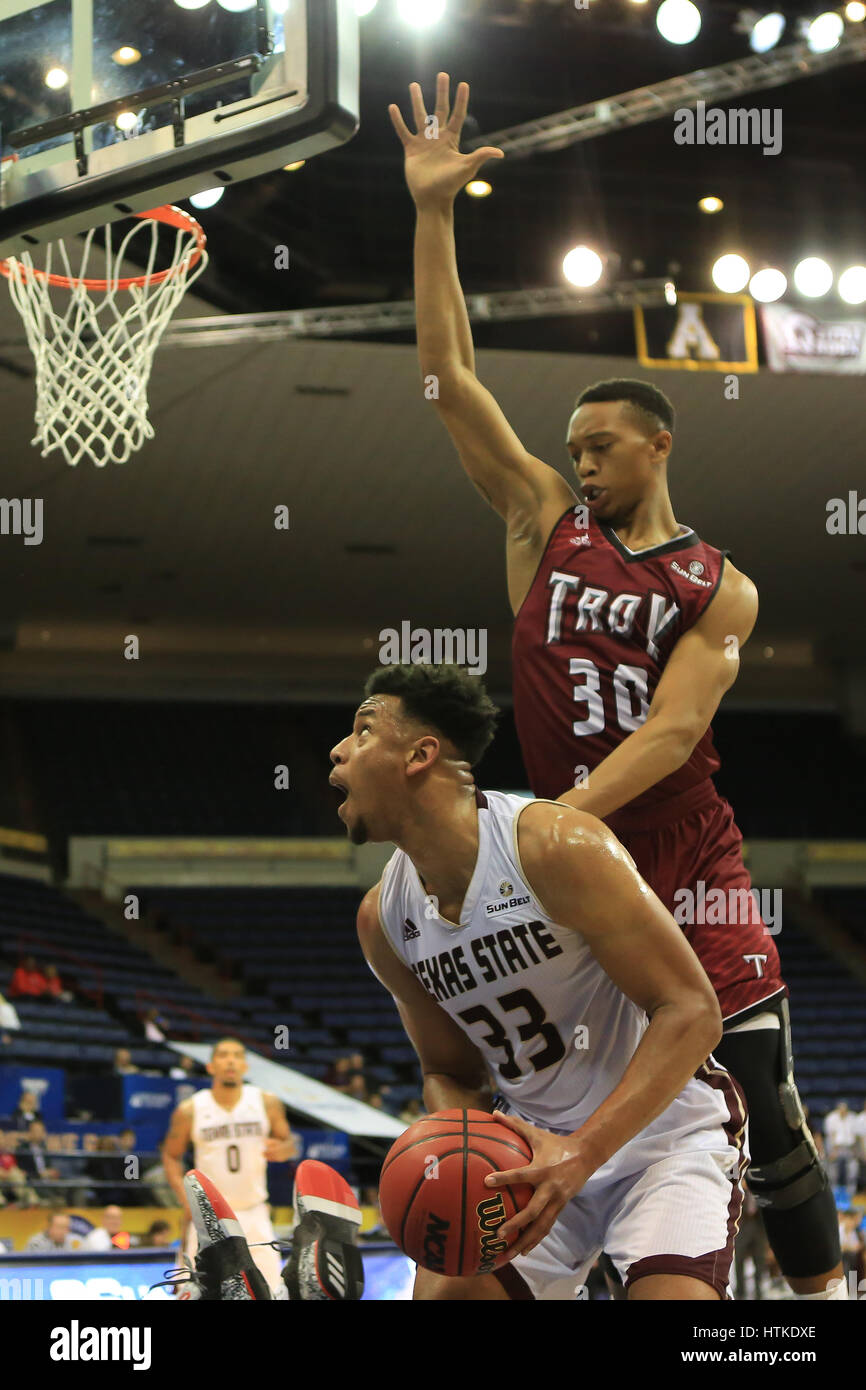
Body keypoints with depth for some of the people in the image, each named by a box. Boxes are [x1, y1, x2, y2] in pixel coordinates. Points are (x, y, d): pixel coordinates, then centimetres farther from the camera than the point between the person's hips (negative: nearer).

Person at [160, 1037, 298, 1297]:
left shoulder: (266, 1103, -2)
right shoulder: (190, 1110, -5)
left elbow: (289, 1141, 10)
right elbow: (171, 1155, 5)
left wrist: (282, 1150, -16)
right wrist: (185, 1197, -9)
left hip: (254, 1213, 1)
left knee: (271, 1291, -2)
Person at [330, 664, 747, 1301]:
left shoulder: (558, 847, -23)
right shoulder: (383, 919, -2)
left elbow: (691, 1012, -24)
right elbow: (450, 1071, 11)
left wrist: (583, 1153, -32)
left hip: (663, 1124, -5)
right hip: (538, 1140, 6)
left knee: (673, 1295, -27)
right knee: (445, 1289, -10)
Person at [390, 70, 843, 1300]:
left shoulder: (720, 588, 0)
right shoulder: (547, 521, 7)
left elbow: (675, 727, -14)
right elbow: (450, 381, 2)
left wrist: (571, 811, -29)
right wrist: (435, 214, -4)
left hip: (687, 864, -2)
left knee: (765, 1110, -2)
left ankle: (822, 1289, 10)